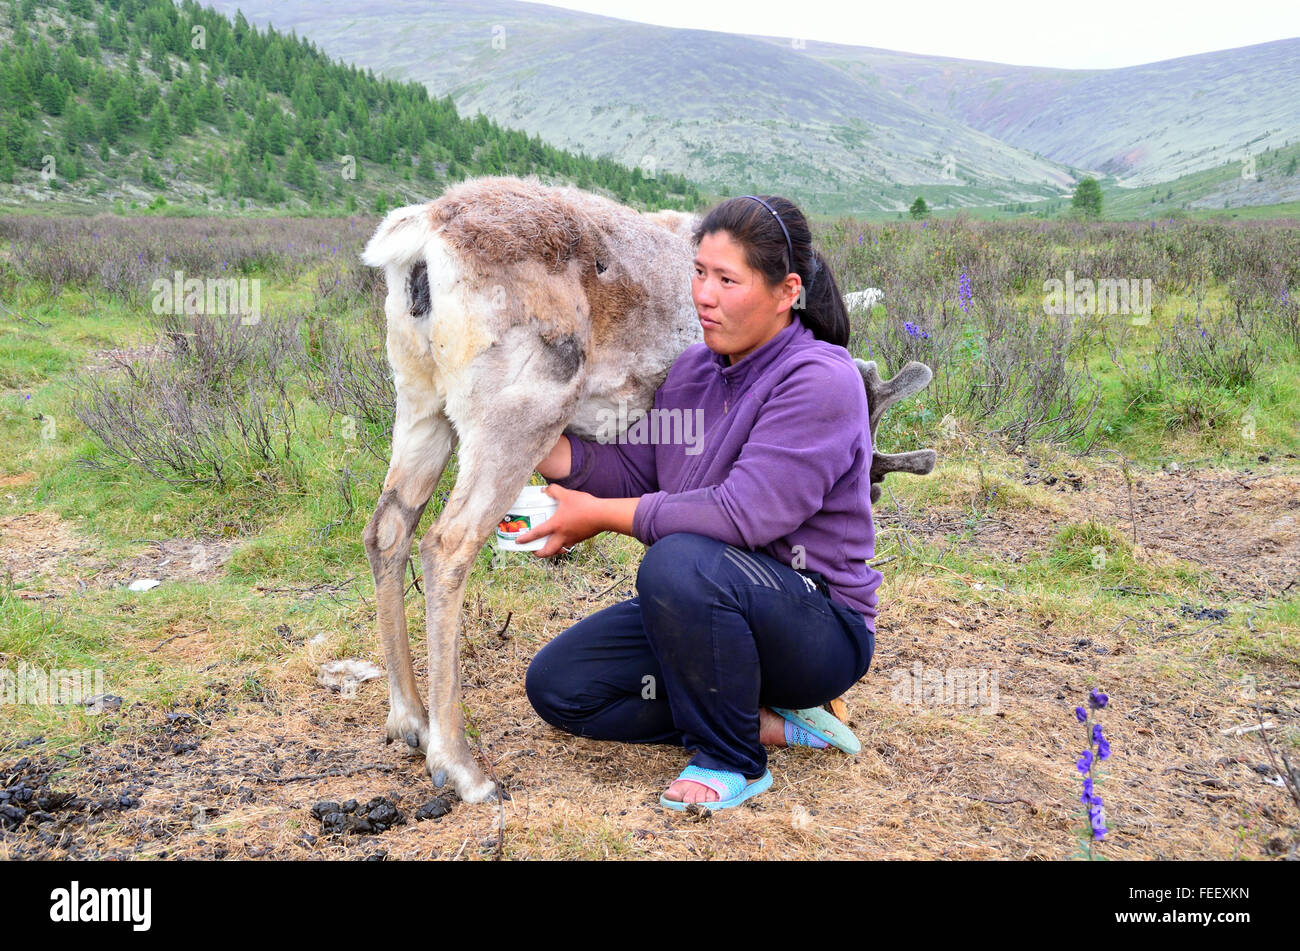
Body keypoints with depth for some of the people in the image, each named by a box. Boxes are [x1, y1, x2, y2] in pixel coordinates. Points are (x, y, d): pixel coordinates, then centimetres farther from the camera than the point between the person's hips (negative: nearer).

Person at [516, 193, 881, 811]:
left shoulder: (821, 380, -20)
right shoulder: (692, 369, 6)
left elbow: (743, 513, -29)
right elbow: (630, 470, 6)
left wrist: (601, 516, -21)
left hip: (821, 628, -8)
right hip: (704, 608, 8)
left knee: (679, 561, -37)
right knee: (556, 686, -1)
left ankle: (732, 761, -12)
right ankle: (768, 720, 0)